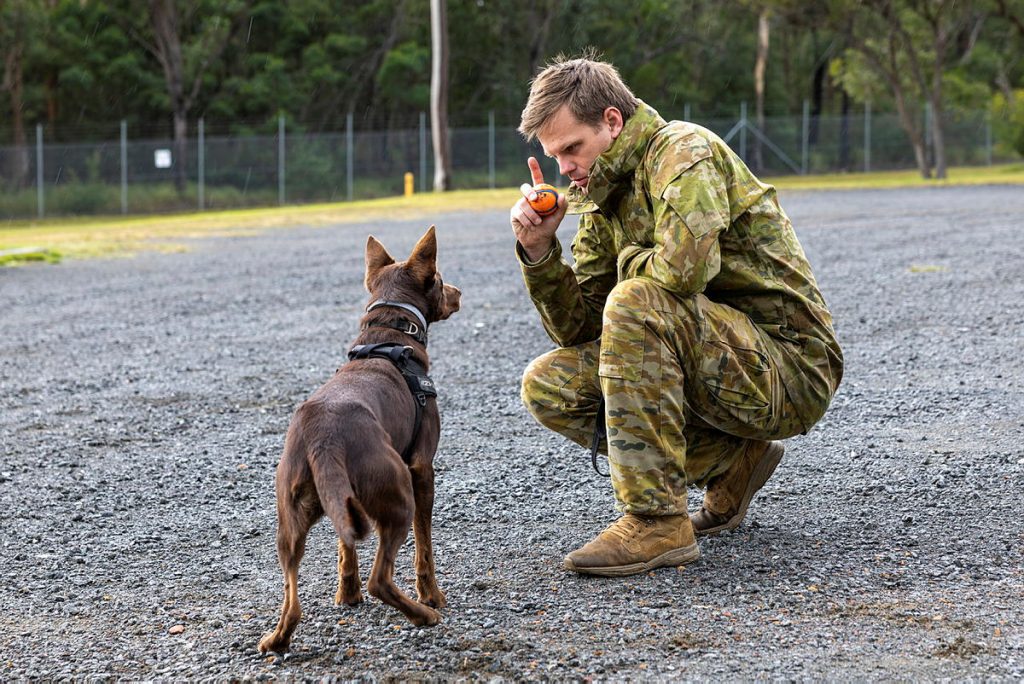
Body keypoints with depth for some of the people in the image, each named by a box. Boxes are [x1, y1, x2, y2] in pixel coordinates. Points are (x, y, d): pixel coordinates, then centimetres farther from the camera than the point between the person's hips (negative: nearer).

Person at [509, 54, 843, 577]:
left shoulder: (685, 149, -13)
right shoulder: (601, 200, 11)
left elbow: (685, 265, -32)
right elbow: (578, 329, 8)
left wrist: (629, 260, -10)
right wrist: (539, 251, -7)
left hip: (791, 370, -9)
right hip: (719, 369, 9)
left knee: (635, 301, -30)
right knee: (548, 386, 0)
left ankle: (657, 521, -26)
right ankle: (730, 463, 6)